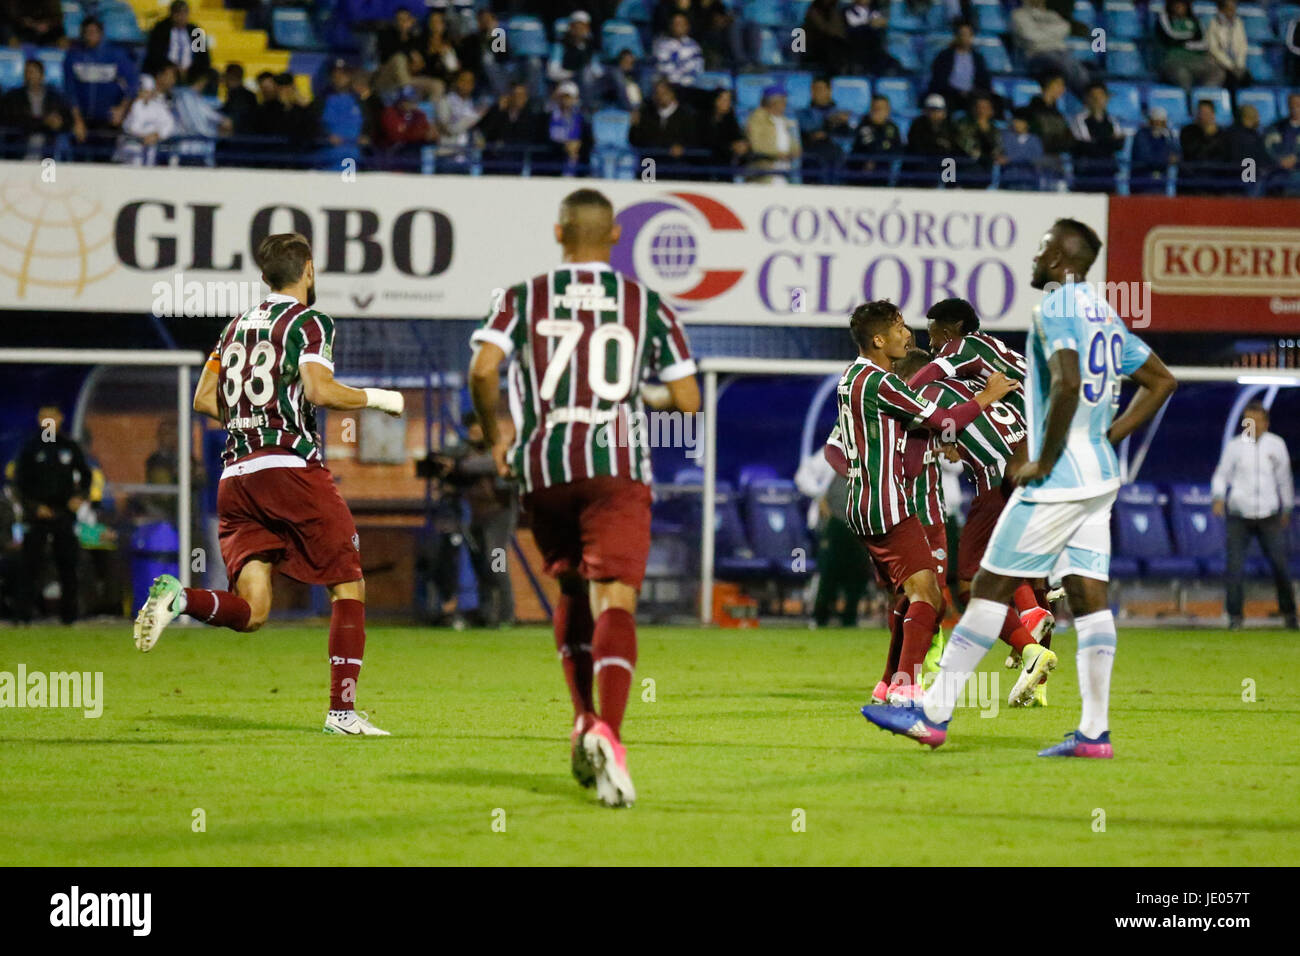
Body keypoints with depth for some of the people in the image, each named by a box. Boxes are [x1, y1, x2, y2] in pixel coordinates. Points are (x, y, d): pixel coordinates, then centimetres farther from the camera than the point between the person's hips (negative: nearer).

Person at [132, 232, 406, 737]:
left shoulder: (237, 325, 17)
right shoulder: (309, 321, -1)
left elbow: (204, 400, 17)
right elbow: (318, 390, -16)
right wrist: (376, 398, -1)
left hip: (235, 476, 6)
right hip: (292, 466, -6)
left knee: (250, 612, 3)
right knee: (348, 585, 7)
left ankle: (177, 597, -25)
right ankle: (342, 710, 0)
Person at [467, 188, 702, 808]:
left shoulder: (524, 298, 8)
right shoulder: (646, 304, 9)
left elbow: (482, 369, -7)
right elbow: (687, 400, 6)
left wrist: (494, 437, 9)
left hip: (542, 467, 2)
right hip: (617, 466, -2)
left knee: (572, 594, 23)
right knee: (615, 601, -10)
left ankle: (584, 721, 13)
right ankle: (607, 733, -31)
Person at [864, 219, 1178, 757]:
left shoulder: (1056, 308, -11)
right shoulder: (1104, 314, 16)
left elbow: (1066, 384, -27)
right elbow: (1161, 381, 23)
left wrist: (1044, 461, -18)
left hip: (1058, 480, -9)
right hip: (1100, 478, 9)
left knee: (990, 587, -3)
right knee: (1088, 596, 5)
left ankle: (933, 714, 0)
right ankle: (1094, 732, 0)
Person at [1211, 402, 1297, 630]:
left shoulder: (1276, 445, 7)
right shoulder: (1234, 446, 2)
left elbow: (1284, 478, 16)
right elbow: (1222, 474, 4)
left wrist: (1286, 510, 19)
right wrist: (1219, 498, -14)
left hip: (1268, 515, 1)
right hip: (1239, 515, -1)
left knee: (1279, 565, 0)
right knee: (1235, 566, -8)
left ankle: (1289, 612, 14)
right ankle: (1234, 615, -1)